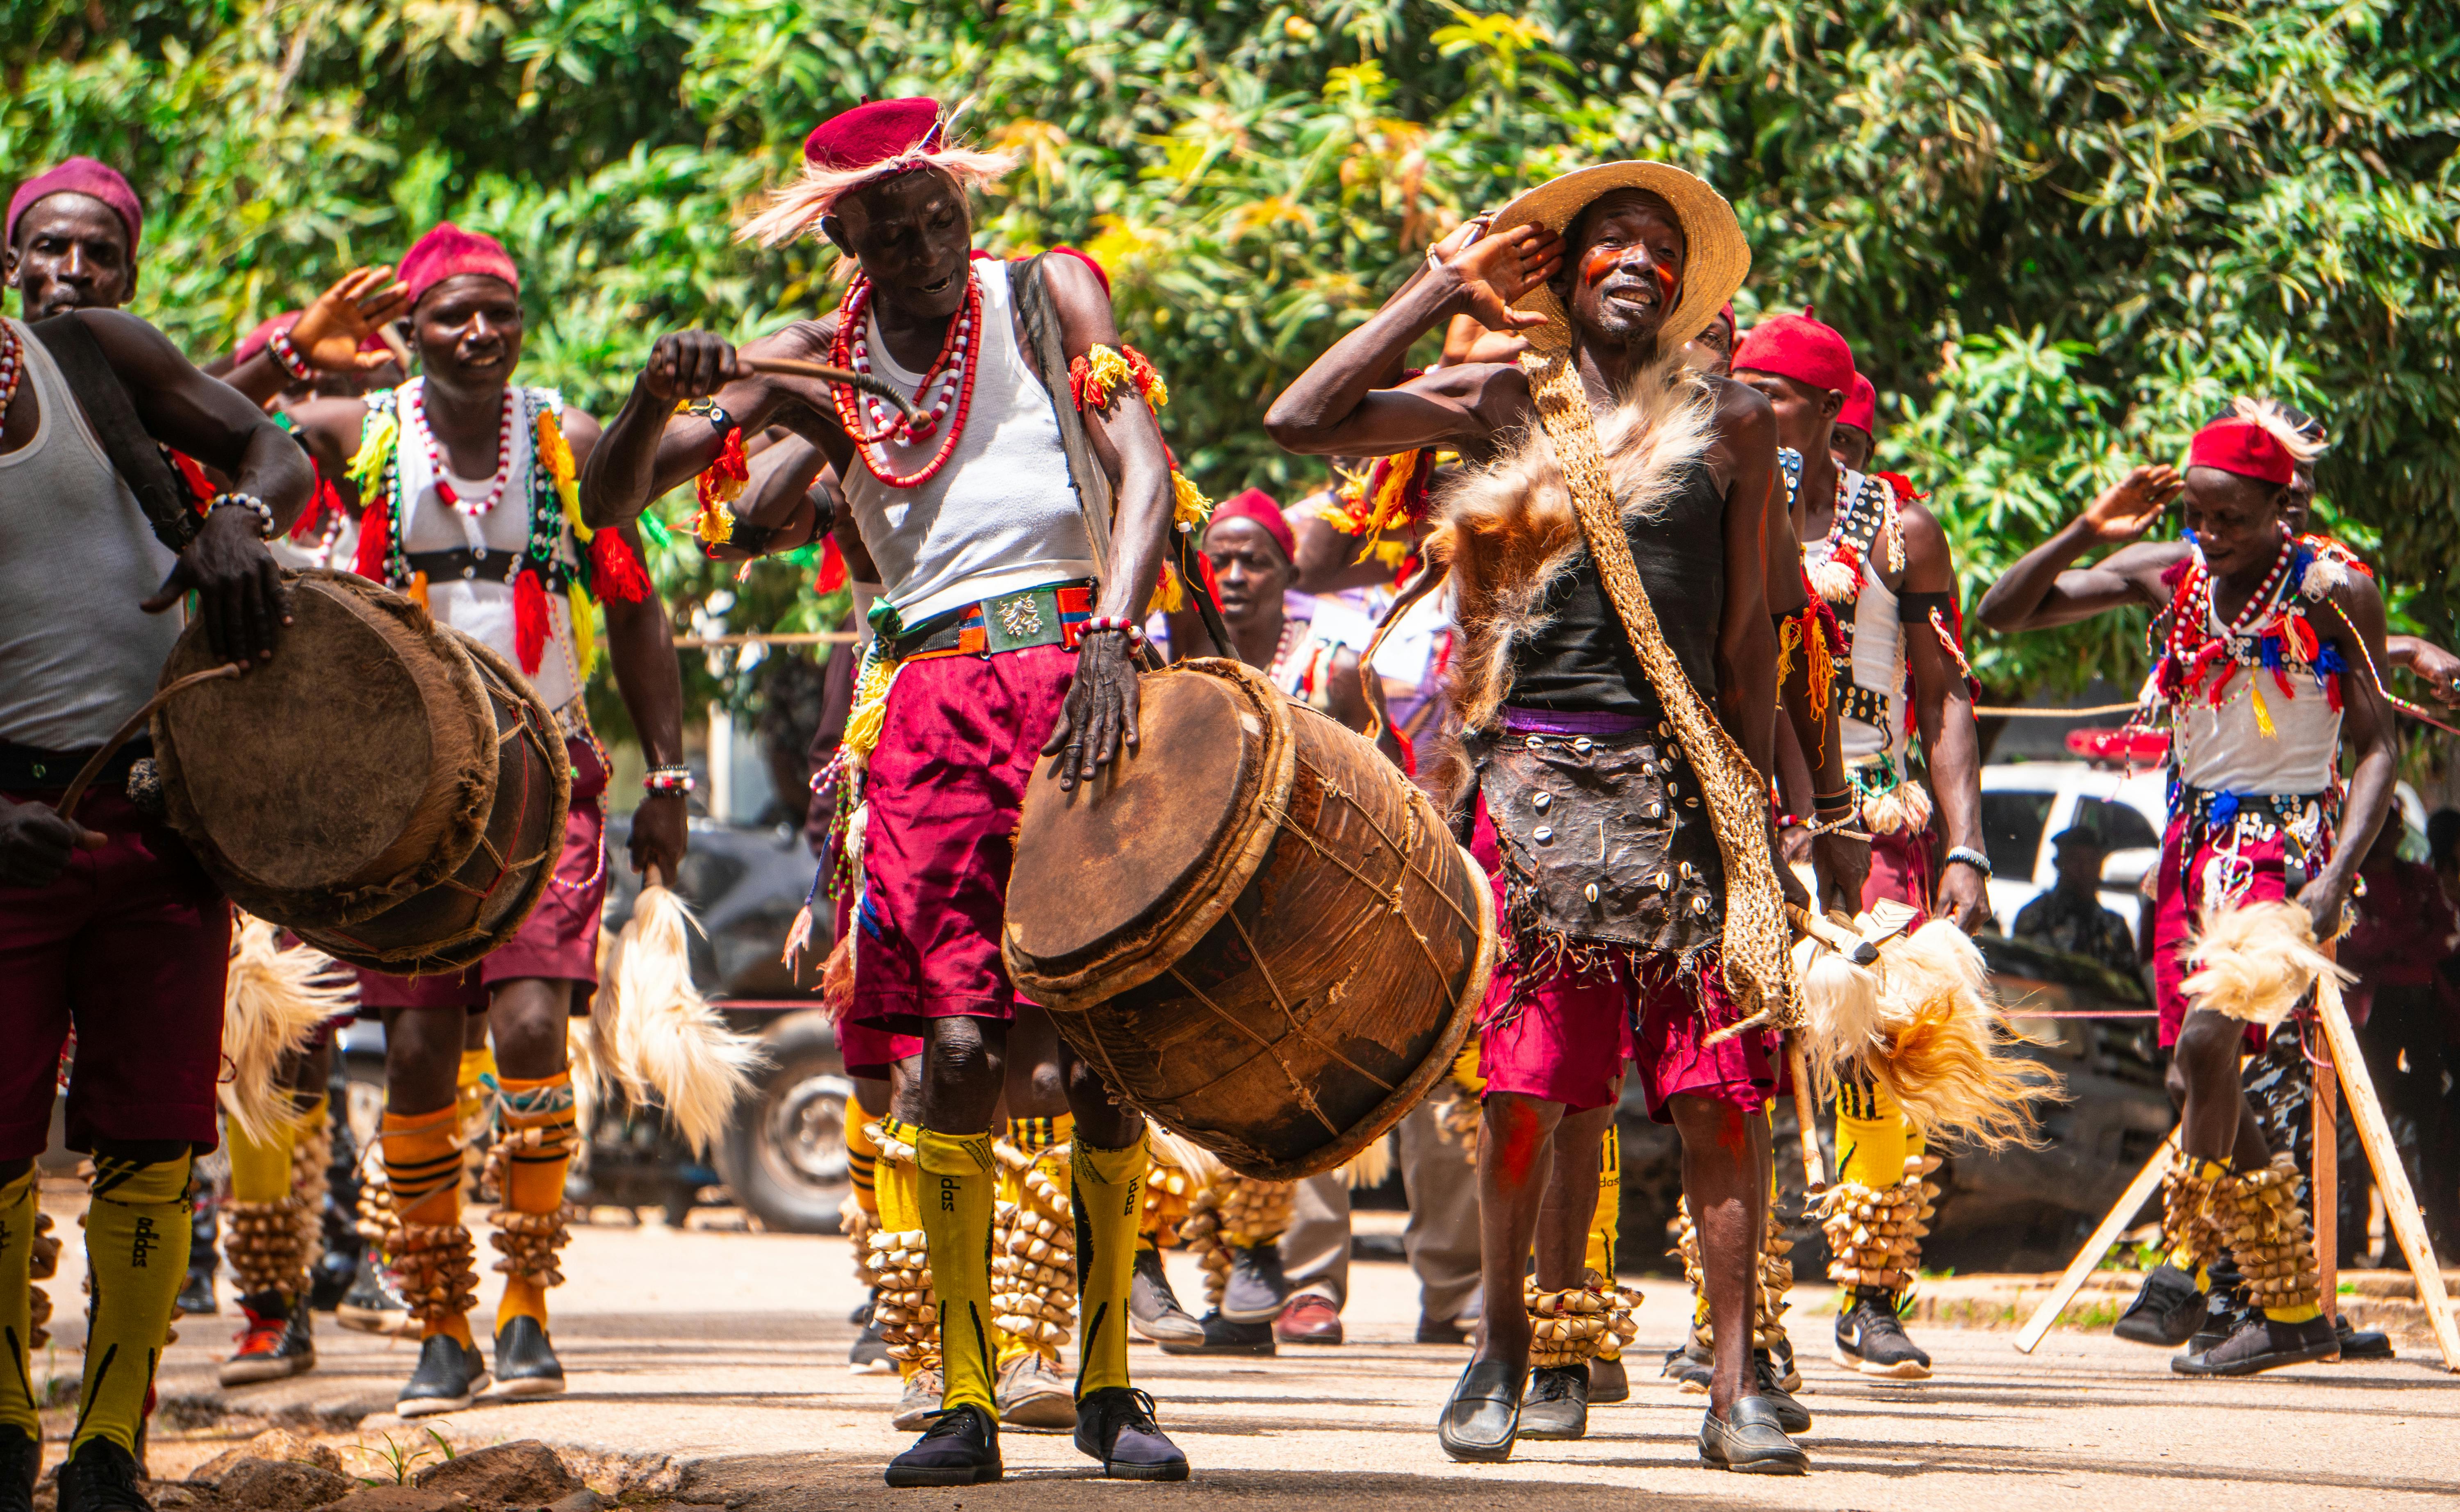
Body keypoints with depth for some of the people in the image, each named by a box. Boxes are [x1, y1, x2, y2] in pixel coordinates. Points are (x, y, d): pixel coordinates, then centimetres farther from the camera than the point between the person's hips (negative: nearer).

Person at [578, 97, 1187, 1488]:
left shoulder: (1047, 295, 8)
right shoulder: (814, 365, 11)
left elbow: (1142, 464, -5)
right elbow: (611, 505, 10)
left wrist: (1114, 635, -22)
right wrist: (661, 394, -11)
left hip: (1084, 680, -1)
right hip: (936, 704, 1)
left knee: (1108, 1052, -3)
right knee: (965, 1046, -12)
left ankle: (1108, 1383, 14)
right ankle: (966, 1403, -4)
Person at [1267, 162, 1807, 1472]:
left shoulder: (1730, 426, 11)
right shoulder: (1506, 403, 11)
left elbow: (1749, 628, 13)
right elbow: (1300, 422, 2)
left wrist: (1755, 802, 9)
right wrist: (1441, 291, 7)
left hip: (1682, 780, 0)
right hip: (1537, 775, 0)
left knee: (1718, 1083, -7)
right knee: (1528, 1084, -3)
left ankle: (1735, 1384, -4)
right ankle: (1506, 1345, 15)